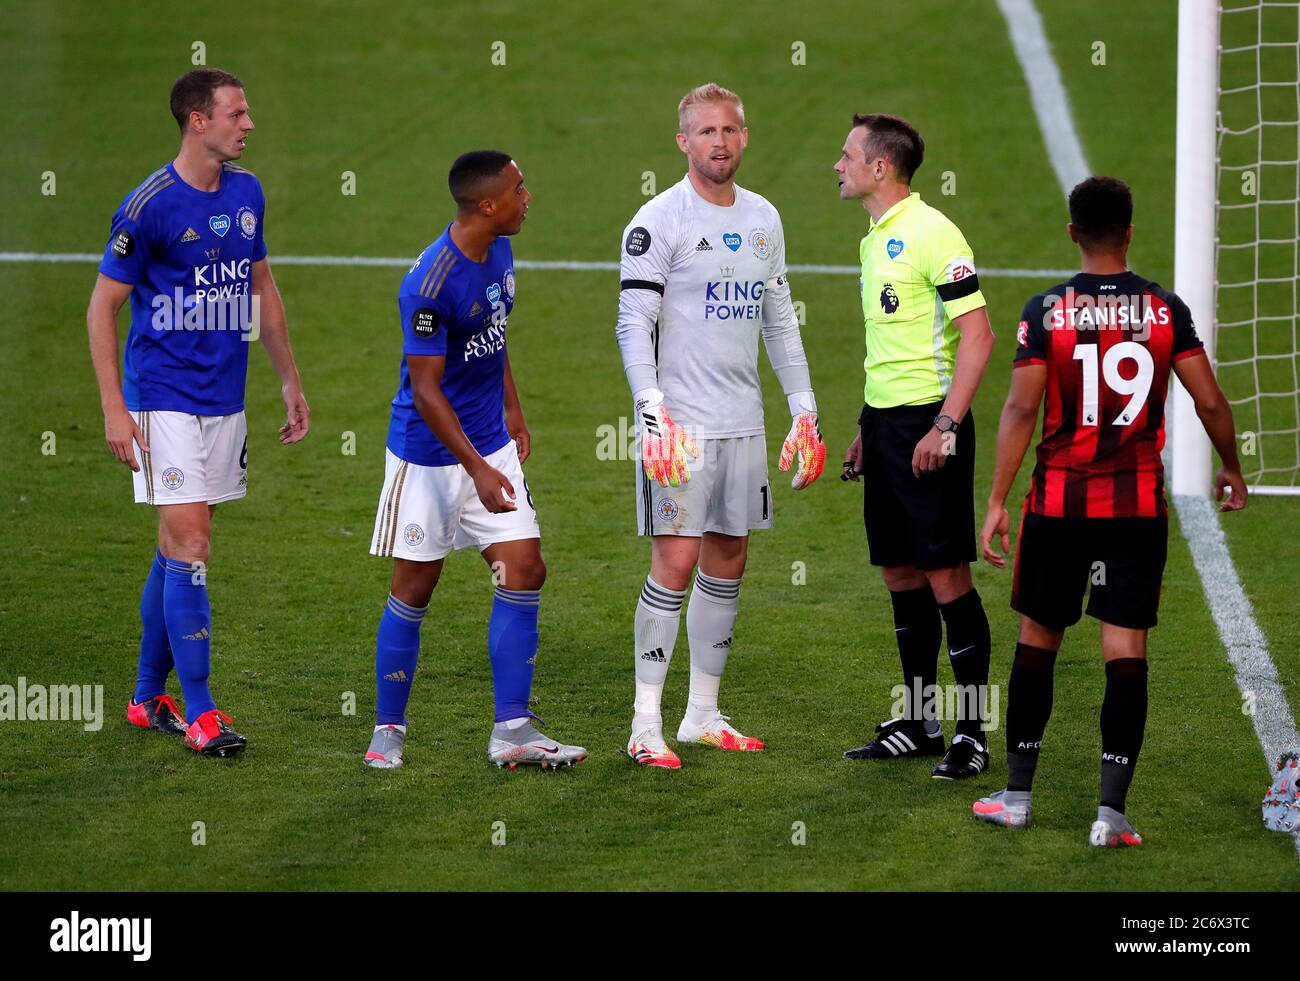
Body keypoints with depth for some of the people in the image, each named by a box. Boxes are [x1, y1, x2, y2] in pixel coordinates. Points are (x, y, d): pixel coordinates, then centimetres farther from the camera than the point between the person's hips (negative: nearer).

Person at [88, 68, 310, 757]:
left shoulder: (247, 193, 7)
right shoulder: (149, 207, -13)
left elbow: (262, 289, 20)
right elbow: (102, 307, -9)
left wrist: (290, 381, 19)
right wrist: (114, 409, -14)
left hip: (225, 399, 6)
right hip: (164, 398, -6)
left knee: (178, 548, 11)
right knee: (189, 545, -10)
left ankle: (148, 696, 21)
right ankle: (198, 711, -7)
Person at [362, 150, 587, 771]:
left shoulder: (499, 255, 2)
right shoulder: (431, 284, -24)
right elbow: (425, 389, -23)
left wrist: (513, 413, 23)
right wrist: (478, 470, -25)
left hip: (490, 445, 7)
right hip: (429, 453, -7)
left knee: (524, 572, -1)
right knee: (415, 588, 2)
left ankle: (512, 731, 2)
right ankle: (388, 731, 16)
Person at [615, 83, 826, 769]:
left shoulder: (763, 220, 13)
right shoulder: (659, 221, -8)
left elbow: (780, 322, 20)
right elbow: (634, 323, -12)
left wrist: (804, 411, 15)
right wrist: (651, 412, -23)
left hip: (743, 423, 7)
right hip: (681, 425, -6)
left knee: (727, 563, 9)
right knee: (675, 561, -9)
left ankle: (703, 714, 17)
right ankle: (645, 725, -5)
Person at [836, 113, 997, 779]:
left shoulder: (932, 233, -13)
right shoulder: (875, 240, 15)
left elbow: (977, 336, -17)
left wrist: (945, 425, -21)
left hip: (927, 424, -9)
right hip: (884, 422, 9)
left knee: (945, 575, -7)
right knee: (901, 574, 11)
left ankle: (972, 735, -4)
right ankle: (918, 723, 19)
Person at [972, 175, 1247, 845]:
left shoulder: (1046, 311, -6)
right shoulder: (1166, 310, -2)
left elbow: (1021, 408, -11)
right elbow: (1210, 401, 0)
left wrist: (997, 501, -8)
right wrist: (1231, 470, 17)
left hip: (1058, 500, 0)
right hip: (1138, 505, 0)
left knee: (1037, 639, 13)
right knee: (1126, 651, 1)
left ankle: (1017, 795, 20)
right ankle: (1112, 811, -5)